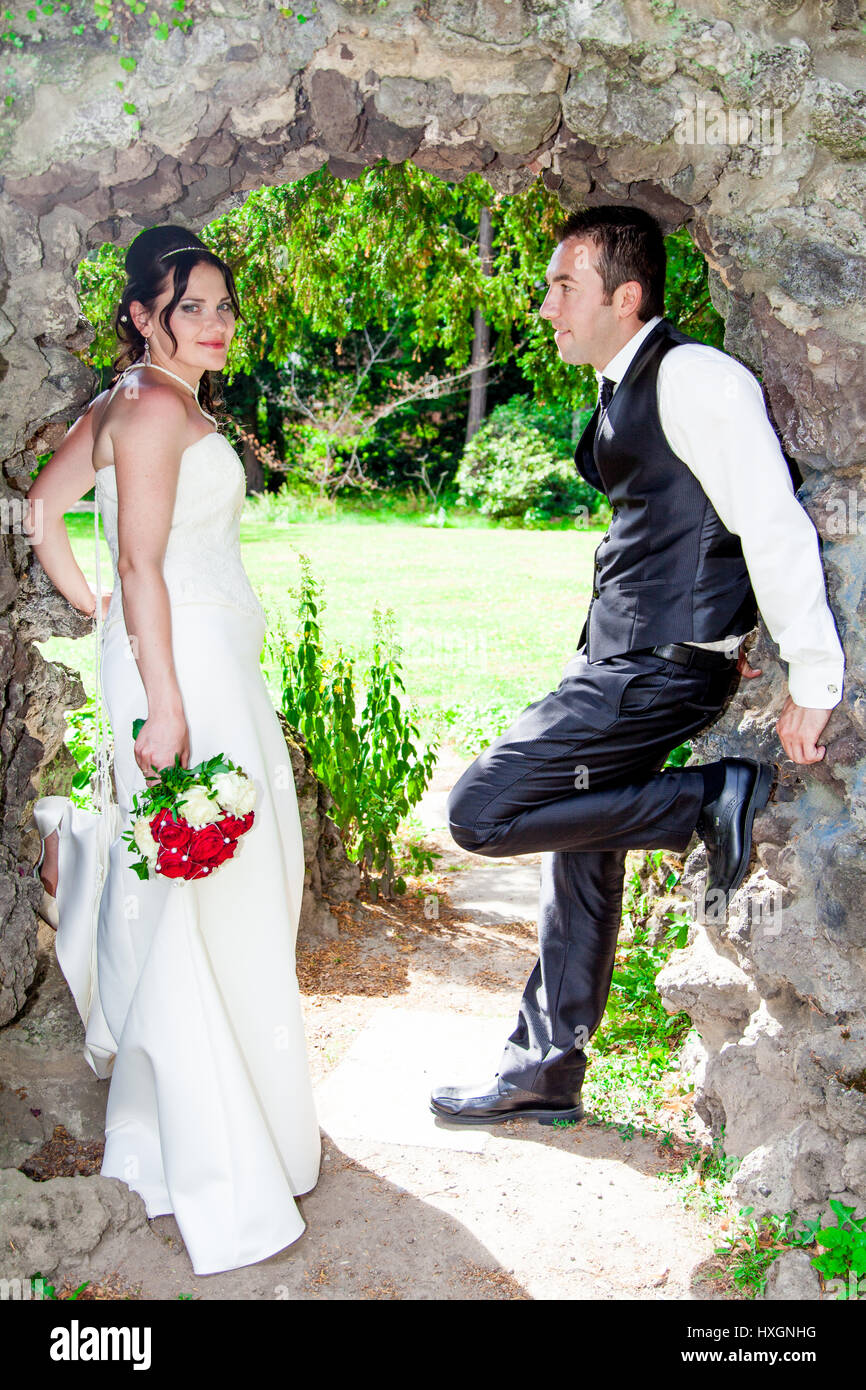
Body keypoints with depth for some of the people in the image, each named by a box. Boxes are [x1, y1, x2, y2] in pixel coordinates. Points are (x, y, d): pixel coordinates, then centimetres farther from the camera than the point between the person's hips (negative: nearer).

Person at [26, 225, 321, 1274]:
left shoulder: (148, 401, 16)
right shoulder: (155, 408, -13)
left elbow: (43, 507, 19)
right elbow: (142, 566, -20)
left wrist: (93, 610, 15)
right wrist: (165, 706, -23)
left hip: (207, 657, 10)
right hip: (179, 665, -10)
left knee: (215, 895, 19)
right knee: (201, 903, -6)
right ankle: (223, 1182, 3)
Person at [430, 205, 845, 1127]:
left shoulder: (694, 377, -14)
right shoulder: (624, 393, 14)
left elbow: (774, 525, -18)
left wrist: (814, 680, -17)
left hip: (657, 670, -10)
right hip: (620, 660, 10)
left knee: (480, 811, -14)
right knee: (581, 851, 16)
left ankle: (714, 802, -6)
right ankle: (546, 1070, 30)